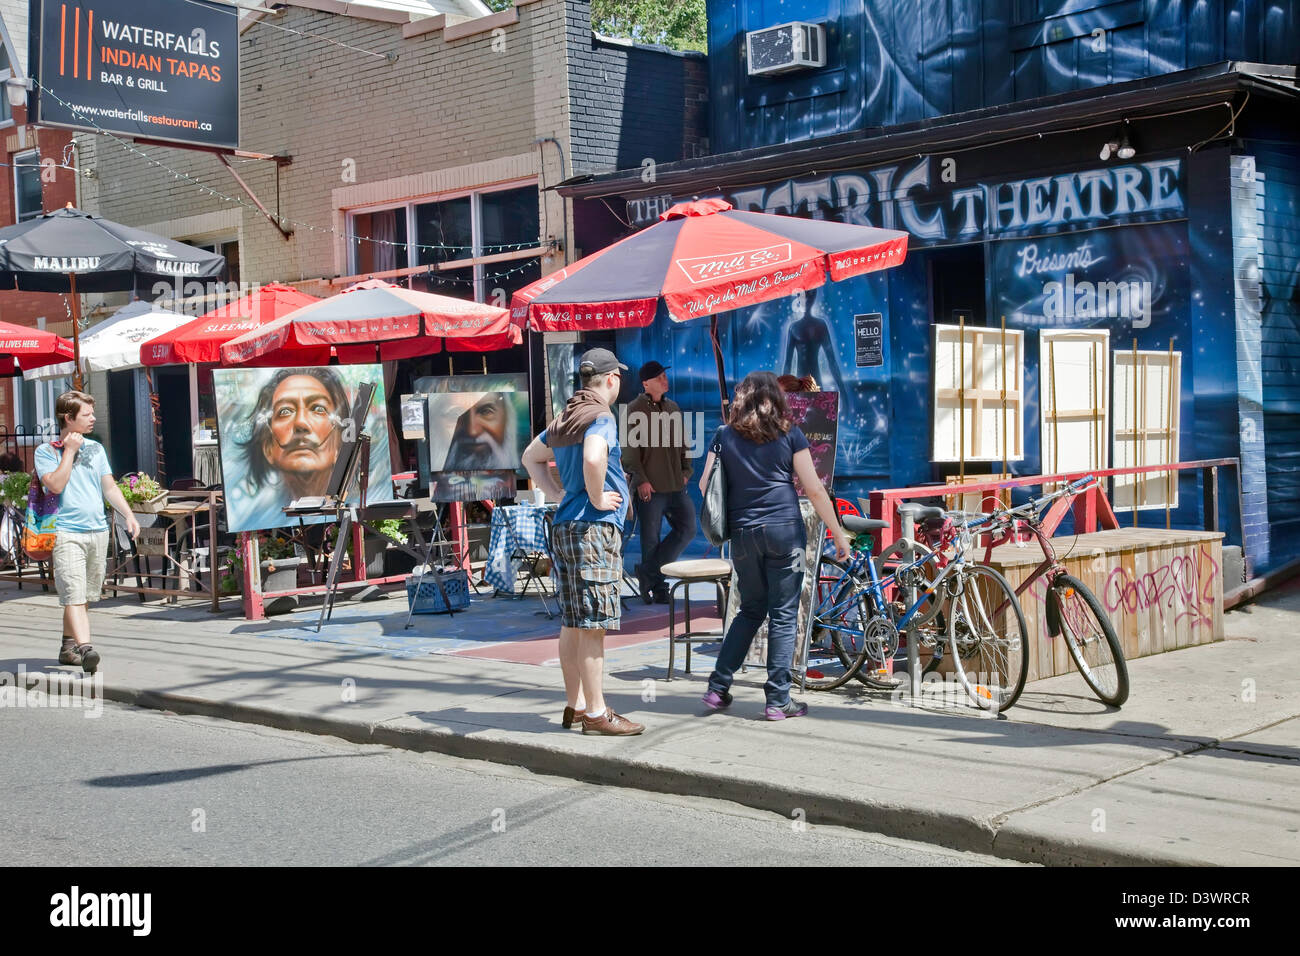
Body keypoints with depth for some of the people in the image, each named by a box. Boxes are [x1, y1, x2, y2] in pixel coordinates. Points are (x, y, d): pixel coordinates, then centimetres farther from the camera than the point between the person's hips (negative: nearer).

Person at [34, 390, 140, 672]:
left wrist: (128, 515, 5)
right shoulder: (46, 451, 1)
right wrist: (69, 452, -8)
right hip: (67, 531, -5)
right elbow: (56, 485, -14)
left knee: (84, 596, 10)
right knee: (74, 595, -16)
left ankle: (68, 647, 22)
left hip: (98, 531, 5)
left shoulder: (95, 448, 15)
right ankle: (85, 648, -28)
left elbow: (110, 488, 16)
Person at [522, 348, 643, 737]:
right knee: (592, 625, -6)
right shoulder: (600, 417, -12)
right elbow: (593, 459, -32)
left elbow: (530, 457, 29)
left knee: (572, 623, 13)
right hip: (593, 529, -9)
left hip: (564, 528, 9)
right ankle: (596, 713, -3)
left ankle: (574, 705, 20)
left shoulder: (564, 419, 16)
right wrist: (598, 498, -17)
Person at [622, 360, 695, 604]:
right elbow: (630, 449, -9)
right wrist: (640, 479, -15)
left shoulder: (673, 408, 15)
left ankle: (648, 573, 4)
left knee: (687, 528, -3)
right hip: (649, 487, -6)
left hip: (676, 485, 6)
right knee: (651, 540, -1)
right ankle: (657, 587, 10)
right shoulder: (635, 410, -5)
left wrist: (685, 471, 9)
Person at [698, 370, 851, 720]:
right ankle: (778, 700, 3)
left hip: (743, 534, 3)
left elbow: (705, 485, 7)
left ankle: (718, 687, 14)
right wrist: (839, 533, 6)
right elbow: (815, 490, -2)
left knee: (750, 610, 18)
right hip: (784, 531, -3)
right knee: (783, 615, 3)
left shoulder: (725, 436, 6)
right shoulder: (790, 435, 0)